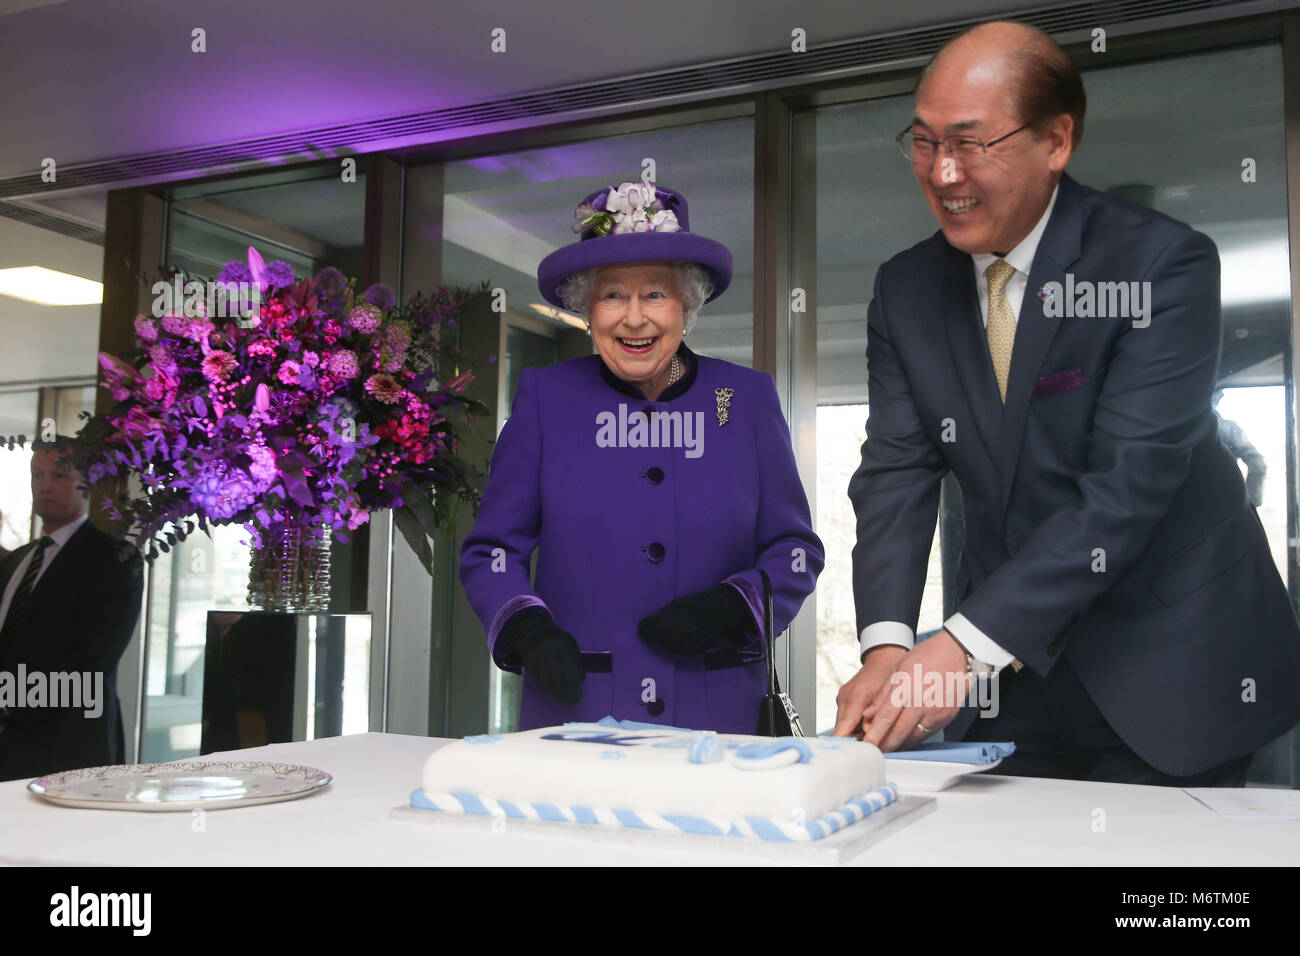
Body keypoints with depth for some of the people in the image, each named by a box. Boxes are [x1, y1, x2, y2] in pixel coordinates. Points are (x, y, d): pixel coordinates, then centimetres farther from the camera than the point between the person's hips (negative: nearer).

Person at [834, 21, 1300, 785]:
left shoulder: (1163, 263, -16)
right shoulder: (906, 290, 1)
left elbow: (1129, 484, -25)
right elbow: (897, 472, -6)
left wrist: (967, 645, -32)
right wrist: (886, 645, -23)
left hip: (1170, 672, -4)